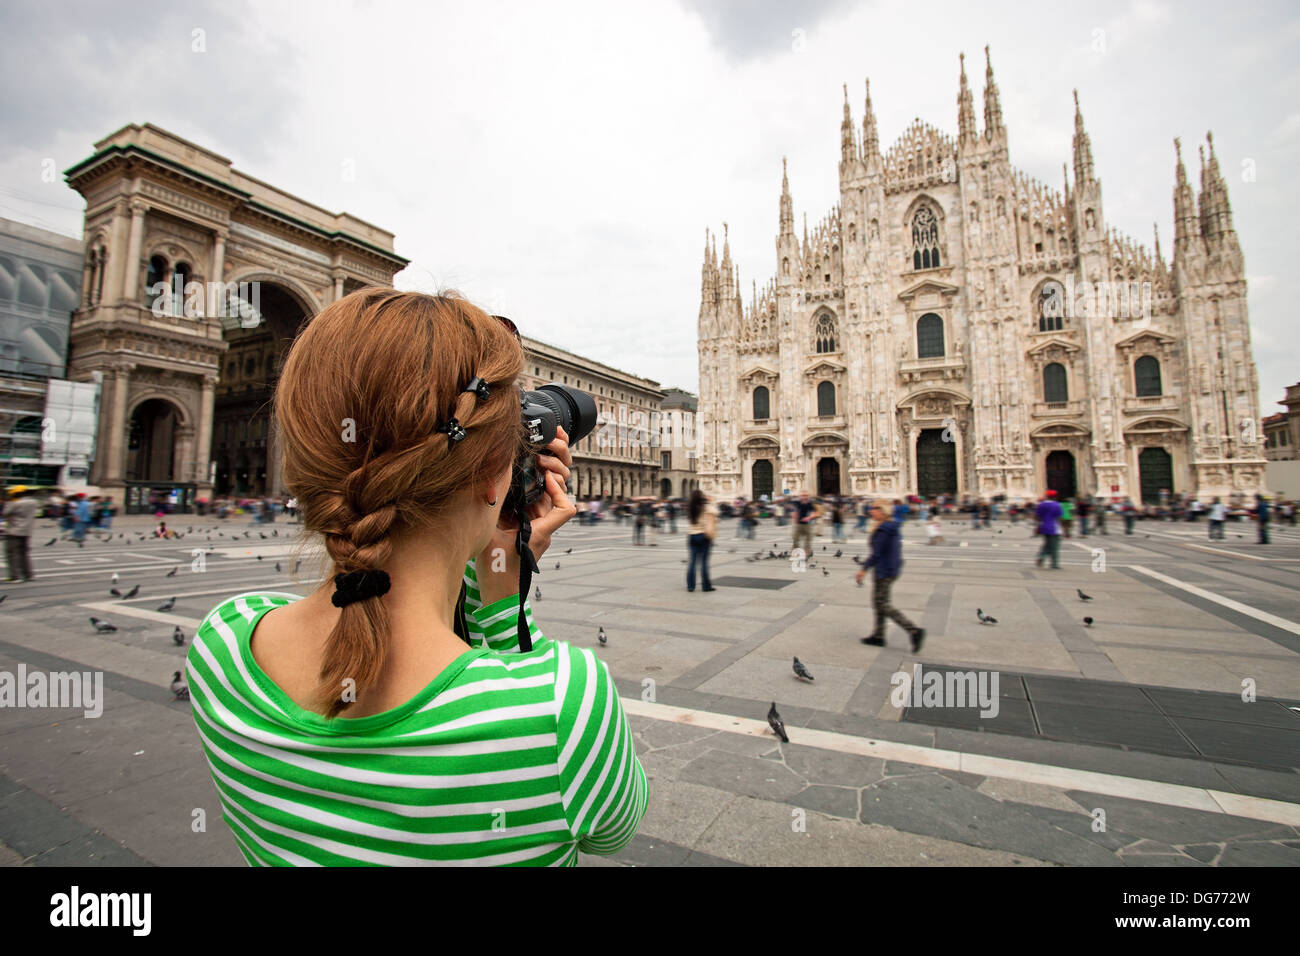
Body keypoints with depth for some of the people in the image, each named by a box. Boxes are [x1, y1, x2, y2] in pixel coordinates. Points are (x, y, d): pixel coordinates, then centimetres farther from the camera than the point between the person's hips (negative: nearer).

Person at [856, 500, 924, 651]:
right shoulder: (893, 528, 9)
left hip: (884, 572, -10)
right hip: (893, 569, 10)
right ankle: (878, 635, 24)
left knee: (882, 605, -3)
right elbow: (896, 549, 17)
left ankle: (914, 631, -7)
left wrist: (864, 569, -16)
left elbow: (876, 554, -23)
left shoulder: (882, 531, -21)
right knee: (879, 603, 17)